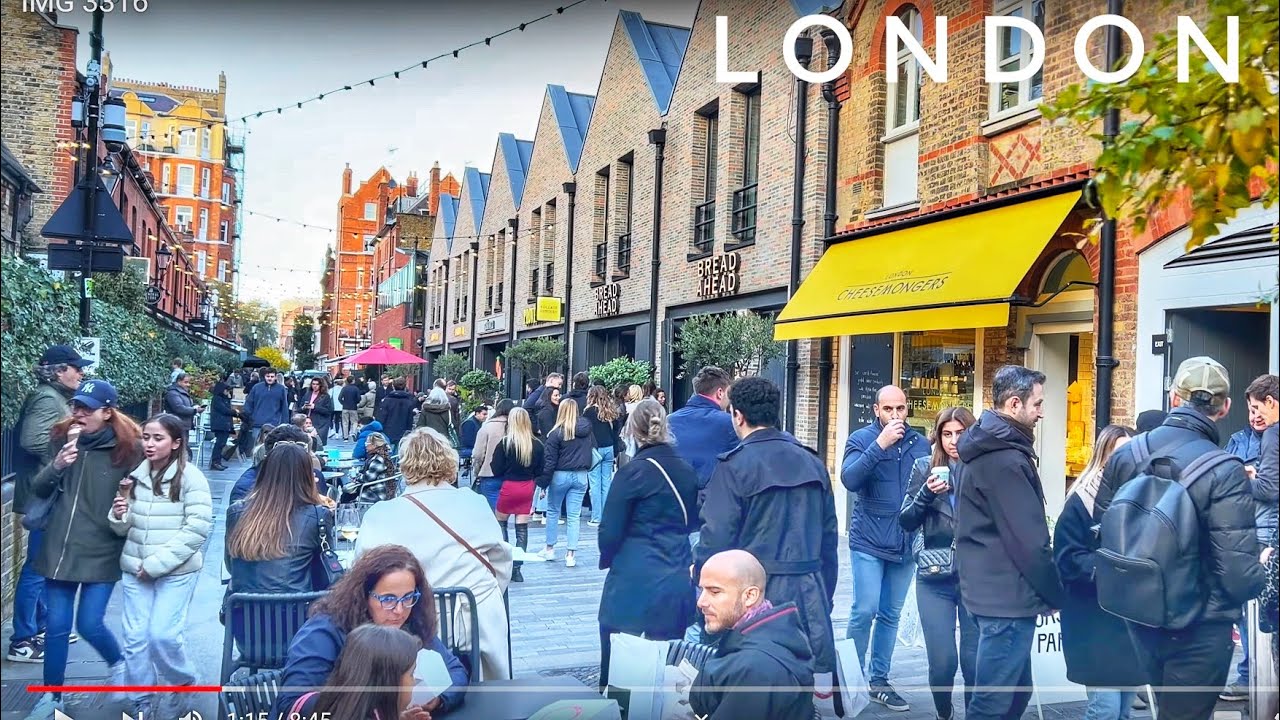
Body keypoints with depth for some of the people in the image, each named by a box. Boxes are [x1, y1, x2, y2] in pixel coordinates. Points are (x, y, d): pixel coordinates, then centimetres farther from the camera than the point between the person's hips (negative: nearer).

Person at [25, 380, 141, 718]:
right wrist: (56, 466, -17)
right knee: (57, 626, 9)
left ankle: (118, 663, 30)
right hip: (59, 548, 4)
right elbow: (38, 490, 2)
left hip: (102, 551, -4)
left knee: (89, 624, -2)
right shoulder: (62, 439, 2)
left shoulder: (128, 448, -9)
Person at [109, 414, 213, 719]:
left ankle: (181, 684, 21)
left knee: (163, 634, -7)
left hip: (176, 571, -5)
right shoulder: (136, 475, 6)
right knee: (134, 637, 7)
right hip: (135, 569, 5)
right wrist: (119, 516, -10)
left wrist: (158, 563, -16)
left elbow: (199, 527, -16)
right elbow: (125, 529, 15)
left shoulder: (190, 477, -10)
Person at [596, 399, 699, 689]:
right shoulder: (687, 471, 3)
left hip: (634, 581, -5)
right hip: (678, 580, 5)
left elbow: (610, 531, -8)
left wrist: (607, 559, 10)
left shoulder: (633, 472, -12)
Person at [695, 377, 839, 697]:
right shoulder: (812, 463, 7)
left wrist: (699, 571, 2)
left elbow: (717, 535, -15)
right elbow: (829, 536, 12)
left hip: (755, 591, -5)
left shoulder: (735, 465, -12)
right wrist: (824, 597, 19)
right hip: (809, 594, 5)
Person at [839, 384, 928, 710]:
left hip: (905, 544, 4)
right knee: (865, 611, -8)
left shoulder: (920, 443, 7)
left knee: (891, 615, 10)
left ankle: (879, 680, 23)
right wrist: (880, 444, -25)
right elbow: (849, 479, -20)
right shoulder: (861, 439, -4)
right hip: (869, 542, -4)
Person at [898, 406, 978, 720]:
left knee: (975, 660, 3)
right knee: (942, 661, 0)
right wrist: (926, 493, -15)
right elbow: (906, 522, 0)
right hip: (935, 578, 0)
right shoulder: (925, 467, 2)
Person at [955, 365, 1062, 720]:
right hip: (1008, 596, -10)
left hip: (990, 589, 10)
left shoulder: (984, 450, 13)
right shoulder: (1007, 459, -19)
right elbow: (1029, 540, -19)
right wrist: (1054, 594, -5)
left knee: (1014, 691, 19)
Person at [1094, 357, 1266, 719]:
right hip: (1198, 628, -5)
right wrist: (1261, 580, 2)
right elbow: (1239, 573, -22)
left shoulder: (1125, 455, -6)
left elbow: (1102, 532, 1)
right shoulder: (1224, 472, -21)